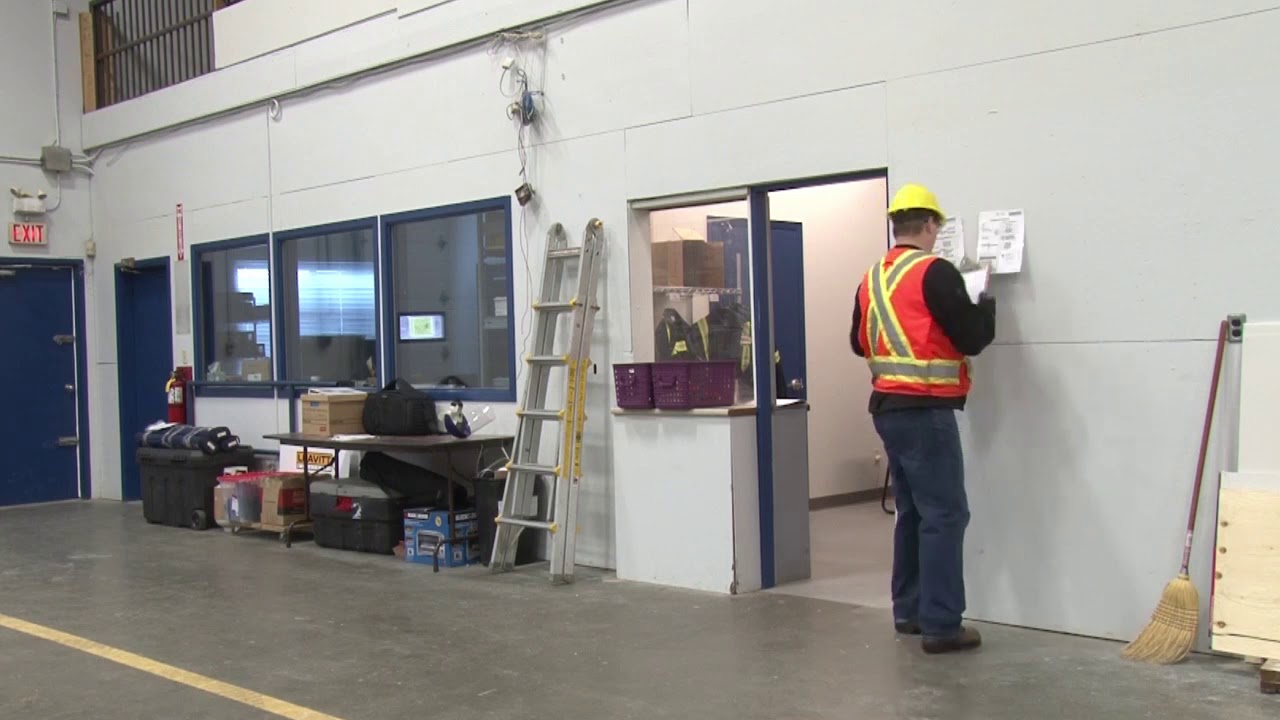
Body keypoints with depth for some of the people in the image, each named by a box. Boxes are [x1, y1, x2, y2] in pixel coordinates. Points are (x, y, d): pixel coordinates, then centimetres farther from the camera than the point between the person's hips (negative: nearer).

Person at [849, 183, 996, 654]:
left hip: (887, 408, 8)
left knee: (912, 511, 16)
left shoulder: (872, 278, 11)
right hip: (925, 410, -8)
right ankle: (941, 625, -5)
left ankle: (909, 611, 21)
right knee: (944, 514, -5)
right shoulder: (935, 272, -12)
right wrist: (985, 301, 8)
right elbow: (973, 338, -10)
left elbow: (859, 342, 21)